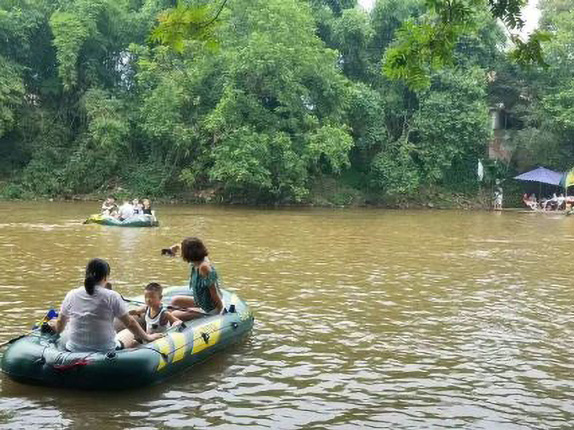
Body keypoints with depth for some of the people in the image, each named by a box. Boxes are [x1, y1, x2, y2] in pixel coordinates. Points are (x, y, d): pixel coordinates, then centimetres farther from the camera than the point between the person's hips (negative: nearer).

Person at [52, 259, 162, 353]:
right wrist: (148, 337, 13)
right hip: (105, 351, -2)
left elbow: (59, 327, 14)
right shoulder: (112, 296, -9)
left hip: (74, 351, 3)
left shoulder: (71, 295, 1)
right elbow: (130, 323, -2)